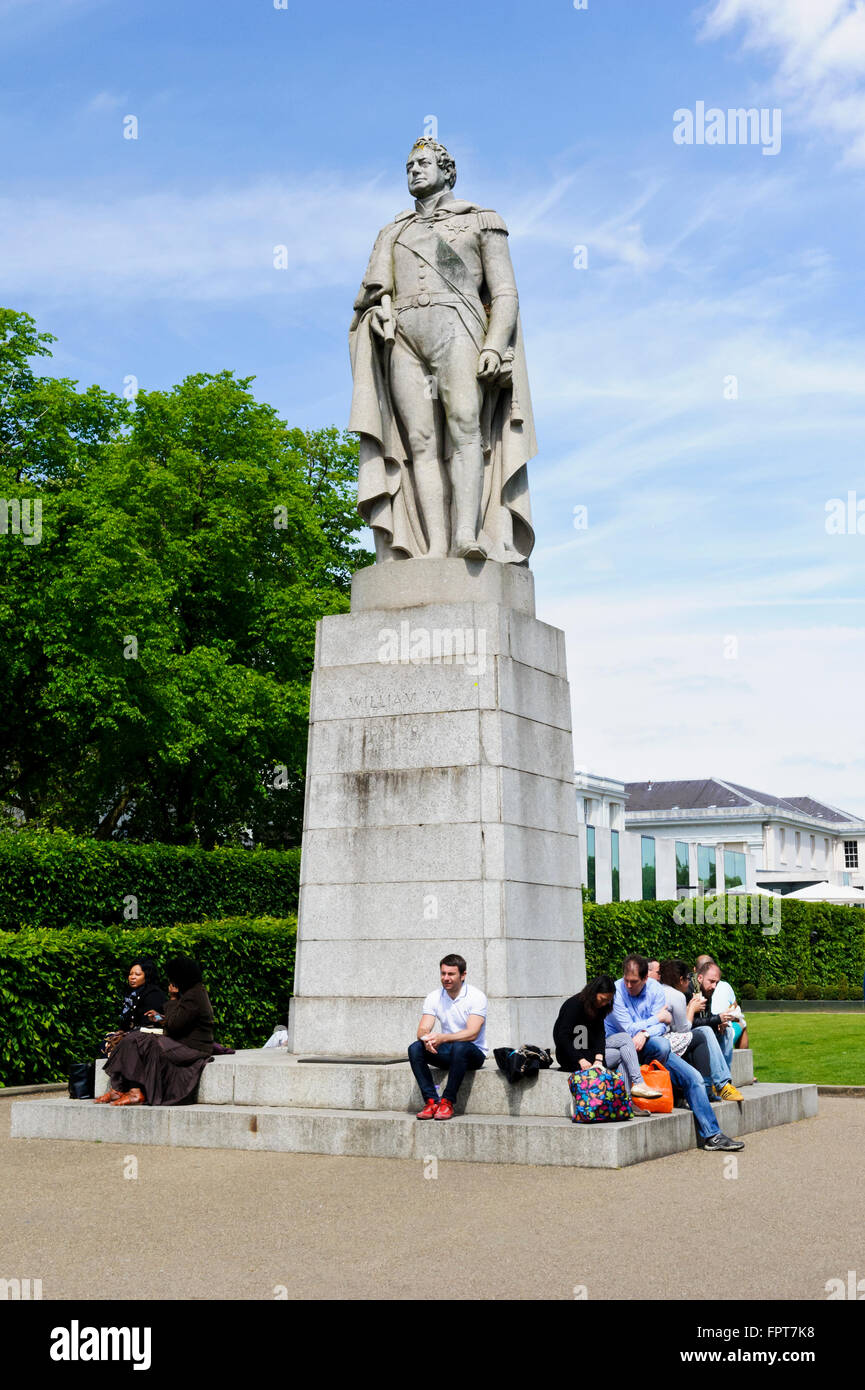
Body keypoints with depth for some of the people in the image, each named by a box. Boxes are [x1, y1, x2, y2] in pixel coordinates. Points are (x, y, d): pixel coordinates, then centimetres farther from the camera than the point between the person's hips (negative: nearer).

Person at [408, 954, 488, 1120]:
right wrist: (427, 1038, -33)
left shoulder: (476, 997, -14)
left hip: (474, 1052, -4)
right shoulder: (434, 997, 1)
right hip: (447, 1052, 4)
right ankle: (431, 1101, -24)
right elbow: (422, 1030, -7)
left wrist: (442, 1038, -38)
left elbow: (472, 1033, -25)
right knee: (415, 1048, -22)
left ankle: (448, 1102, -29)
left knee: (459, 1047, -38)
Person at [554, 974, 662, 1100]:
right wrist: (581, 1060, -29)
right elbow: (562, 1037, -22)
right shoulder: (574, 1005, -17)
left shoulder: (599, 1007, 8)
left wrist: (599, 1058, -21)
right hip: (570, 1056, -8)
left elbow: (599, 1033, -3)